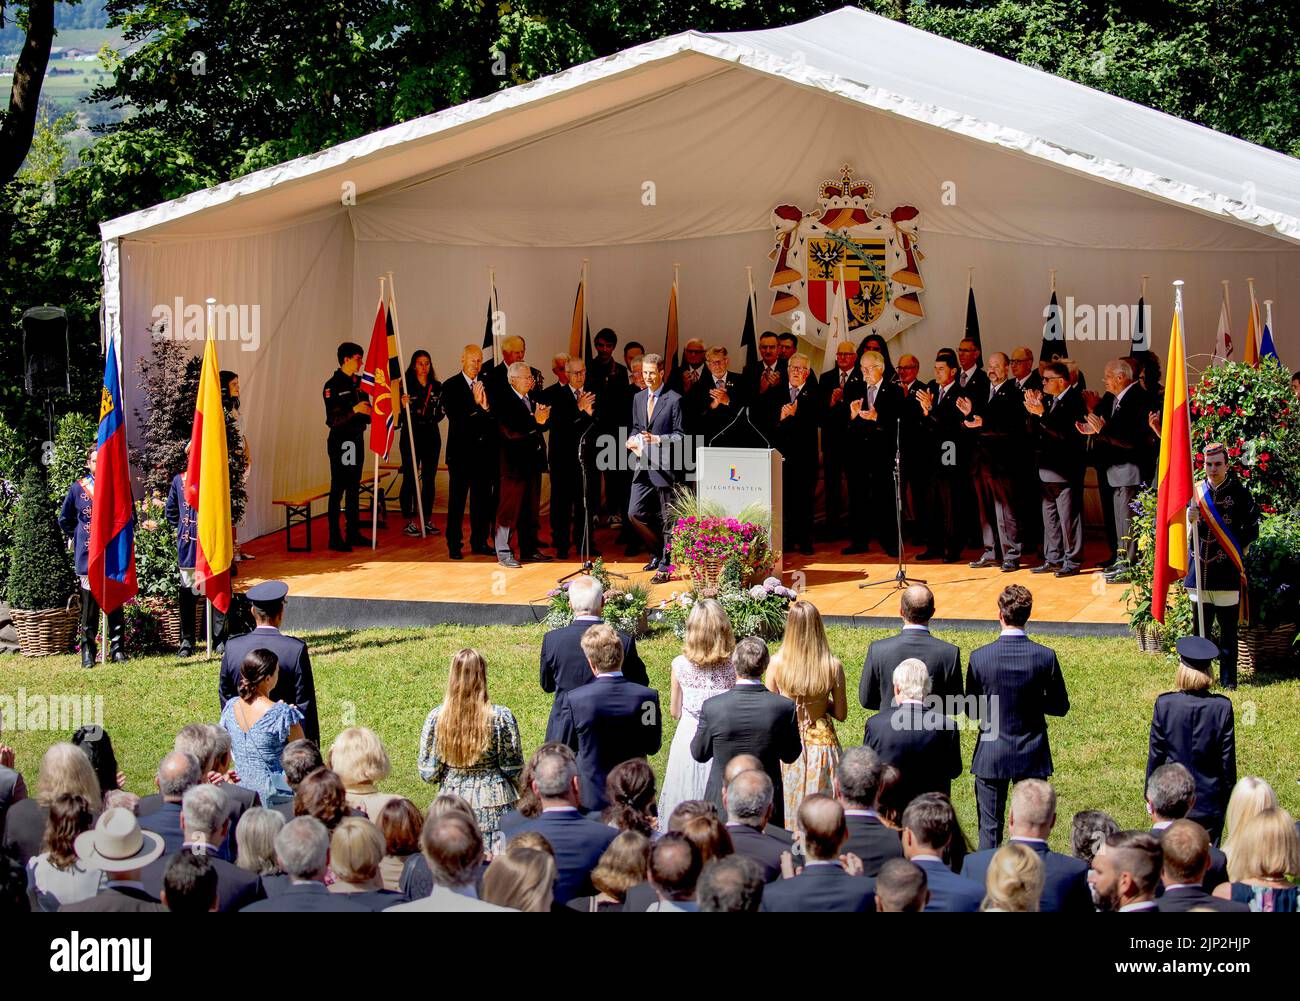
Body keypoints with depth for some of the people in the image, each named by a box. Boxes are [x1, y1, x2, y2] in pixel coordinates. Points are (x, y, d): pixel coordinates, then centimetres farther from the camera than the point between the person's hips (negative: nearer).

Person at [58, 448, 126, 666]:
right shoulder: (77, 488, 6)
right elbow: (64, 519, 18)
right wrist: (75, 537, 13)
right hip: (87, 556, -1)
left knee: (116, 603, 2)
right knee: (89, 604, -1)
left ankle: (117, 649, 7)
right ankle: (87, 651, 4)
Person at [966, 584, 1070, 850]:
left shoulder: (980, 658, -13)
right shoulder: (1046, 657, -12)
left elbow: (971, 710, -3)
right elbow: (1060, 706, -2)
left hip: (991, 757, -1)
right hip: (1032, 758, 1)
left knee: (990, 829, 9)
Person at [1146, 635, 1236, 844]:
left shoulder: (1164, 704, -12)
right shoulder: (1222, 707, -11)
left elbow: (1155, 754, -4)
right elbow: (1228, 758, -4)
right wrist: (1229, 798, 9)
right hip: (1210, 801, 0)